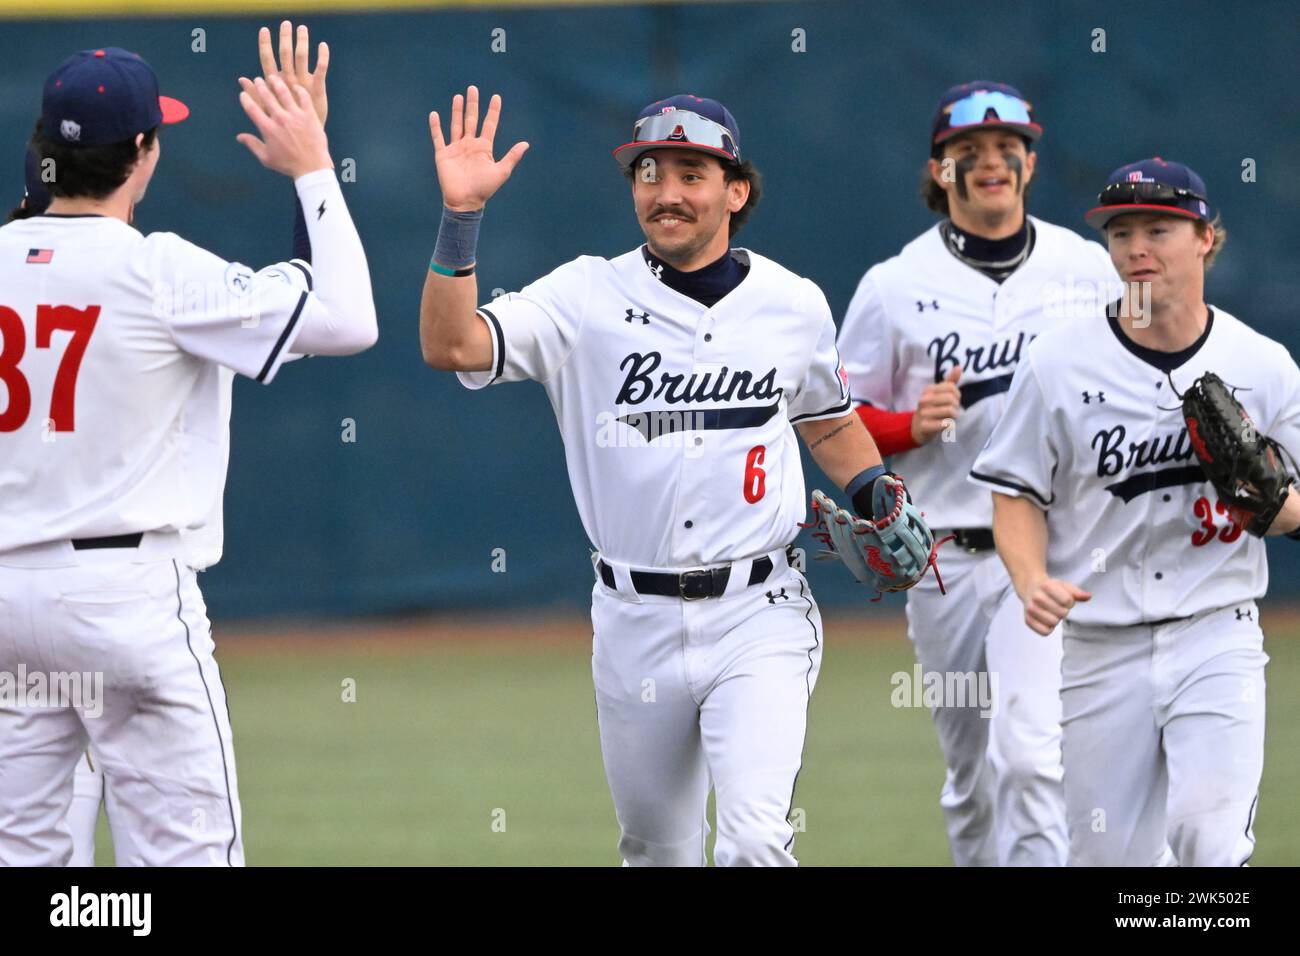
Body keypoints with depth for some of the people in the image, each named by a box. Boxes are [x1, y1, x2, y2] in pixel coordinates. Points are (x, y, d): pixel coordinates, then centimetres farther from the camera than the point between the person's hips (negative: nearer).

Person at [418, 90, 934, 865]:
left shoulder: (793, 305, 4)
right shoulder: (586, 298, -2)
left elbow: (831, 422, 22)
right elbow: (450, 346, -16)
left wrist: (883, 501, 6)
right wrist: (462, 216, -24)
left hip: (757, 613, -1)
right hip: (636, 622, 1)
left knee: (756, 843, -20)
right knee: (659, 852, 11)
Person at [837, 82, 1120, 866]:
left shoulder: (1088, 270, 6)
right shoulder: (895, 287, 4)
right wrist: (914, 424, -11)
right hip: (945, 558, 2)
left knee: (1028, 752, -18)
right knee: (970, 771, 9)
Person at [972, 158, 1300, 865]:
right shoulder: (1059, 363, -1)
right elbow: (1019, 495, 4)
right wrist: (1034, 582, -15)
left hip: (1216, 640, -1)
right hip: (1101, 645, 1)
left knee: (1210, 841, -18)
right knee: (1110, 857, 3)